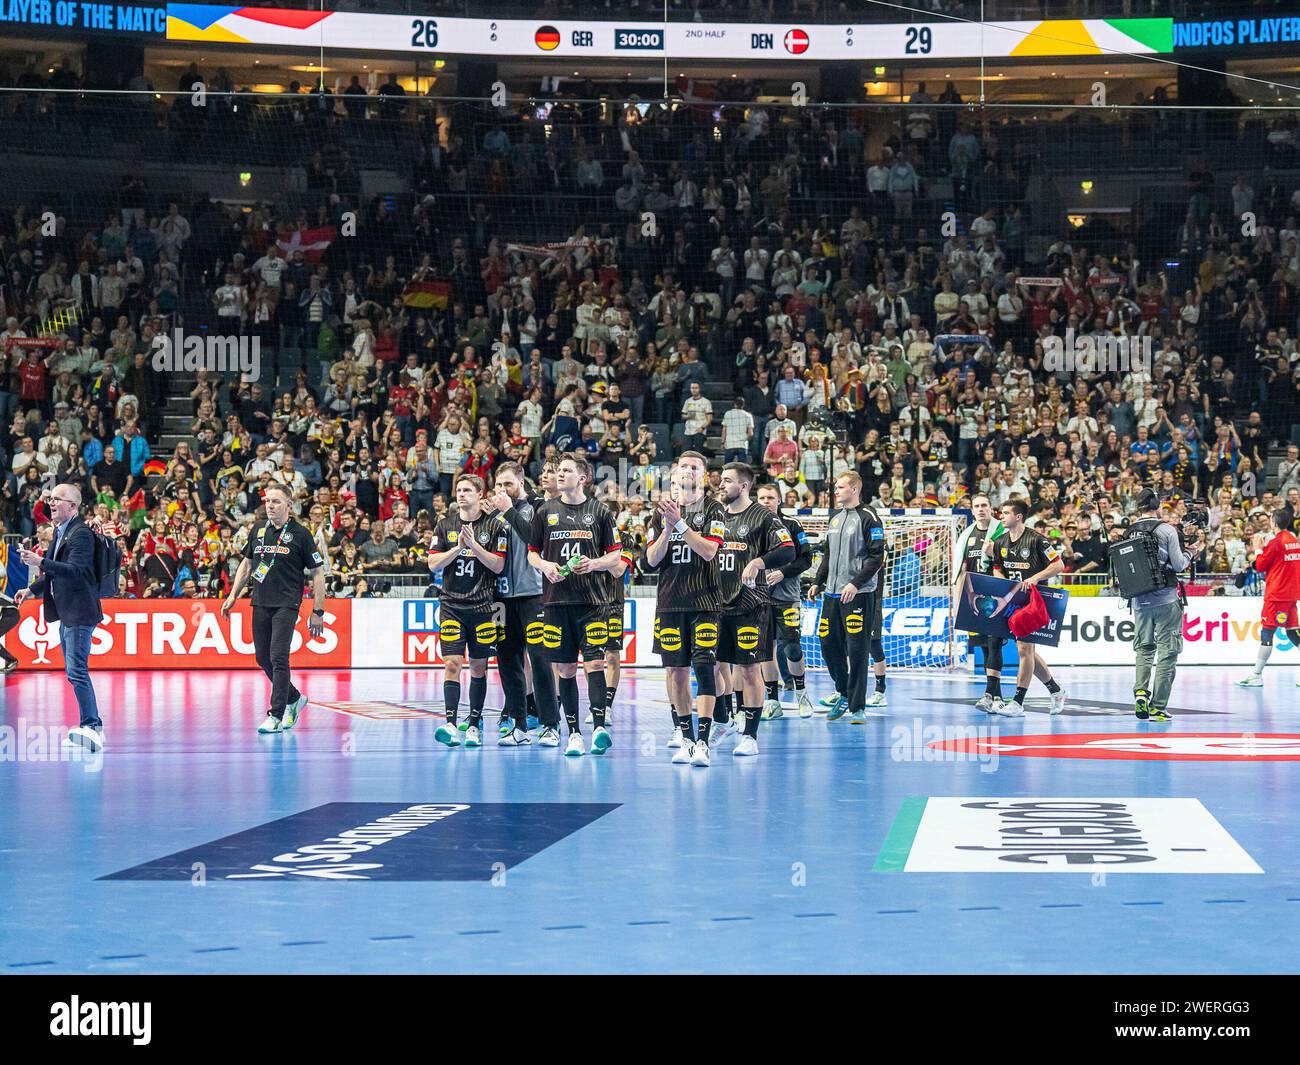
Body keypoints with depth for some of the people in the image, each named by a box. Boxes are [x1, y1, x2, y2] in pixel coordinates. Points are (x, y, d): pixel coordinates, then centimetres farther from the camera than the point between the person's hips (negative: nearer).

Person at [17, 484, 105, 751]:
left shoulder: (81, 534, -16)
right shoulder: (60, 531, 15)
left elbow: (76, 571, -27)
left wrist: (41, 562, -32)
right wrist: (32, 589, 19)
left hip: (79, 612, -10)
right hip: (66, 613, 10)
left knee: (76, 670, -13)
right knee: (74, 671, 13)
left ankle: (91, 727, -11)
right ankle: (93, 726, 19)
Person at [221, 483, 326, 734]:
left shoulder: (300, 534, -5)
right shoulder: (259, 531, 9)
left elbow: (317, 572, -2)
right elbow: (246, 563, 23)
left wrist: (318, 612, -6)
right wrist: (233, 595, 17)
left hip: (287, 605, -6)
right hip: (260, 603, 6)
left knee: (278, 658, -13)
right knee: (263, 658, 10)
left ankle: (276, 716, -11)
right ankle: (294, 699, 31)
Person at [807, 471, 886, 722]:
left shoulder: (868, 518, -7)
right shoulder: (835, 518, 16)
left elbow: (876, 557, -12)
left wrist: (855, 583, -19)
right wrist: (817, 583, 15)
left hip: (859, 595, -7)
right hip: (832, 593, 7)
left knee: (857, 650, -7)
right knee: (828, 644, 8)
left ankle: (857, 706, -1)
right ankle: (844, 695, 25)